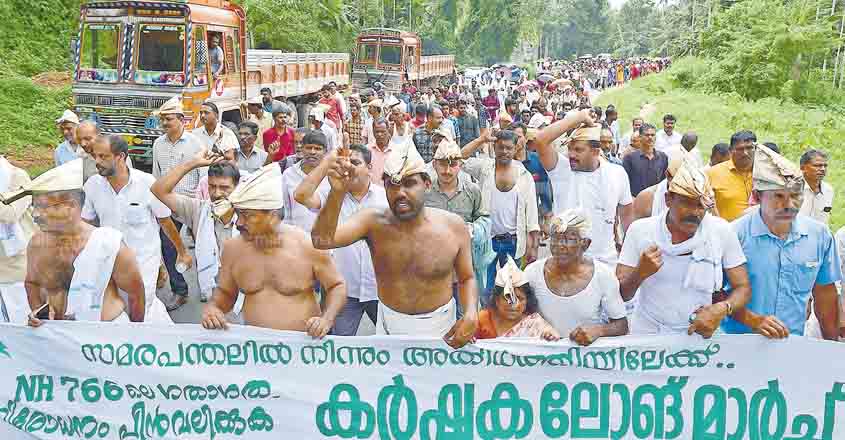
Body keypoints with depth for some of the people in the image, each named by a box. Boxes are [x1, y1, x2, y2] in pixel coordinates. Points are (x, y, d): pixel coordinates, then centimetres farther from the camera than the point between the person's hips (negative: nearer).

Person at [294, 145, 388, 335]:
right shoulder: (331, 194, -1)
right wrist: (327, 161, -17)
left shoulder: (386, 196, 0)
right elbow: (301, 195, -20)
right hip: (344, 290, 0)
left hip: (381, 290, 0)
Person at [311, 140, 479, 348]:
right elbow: (322, 240, -30)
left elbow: (466, 278, 1)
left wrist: (471, 315, -17)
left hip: (440, 328, 0)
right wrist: (337, 193, -43)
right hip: (389, 325, 0)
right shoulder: (374, 222, -15)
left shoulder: (453, 226, -13)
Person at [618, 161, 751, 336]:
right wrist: (640, 273, -20)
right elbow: (620, 294, -1)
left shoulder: (721, 231, -1)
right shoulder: (640, 230, -3)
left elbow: (743, 288, 3)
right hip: (646, 334, -2)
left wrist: (722, 308, -16)